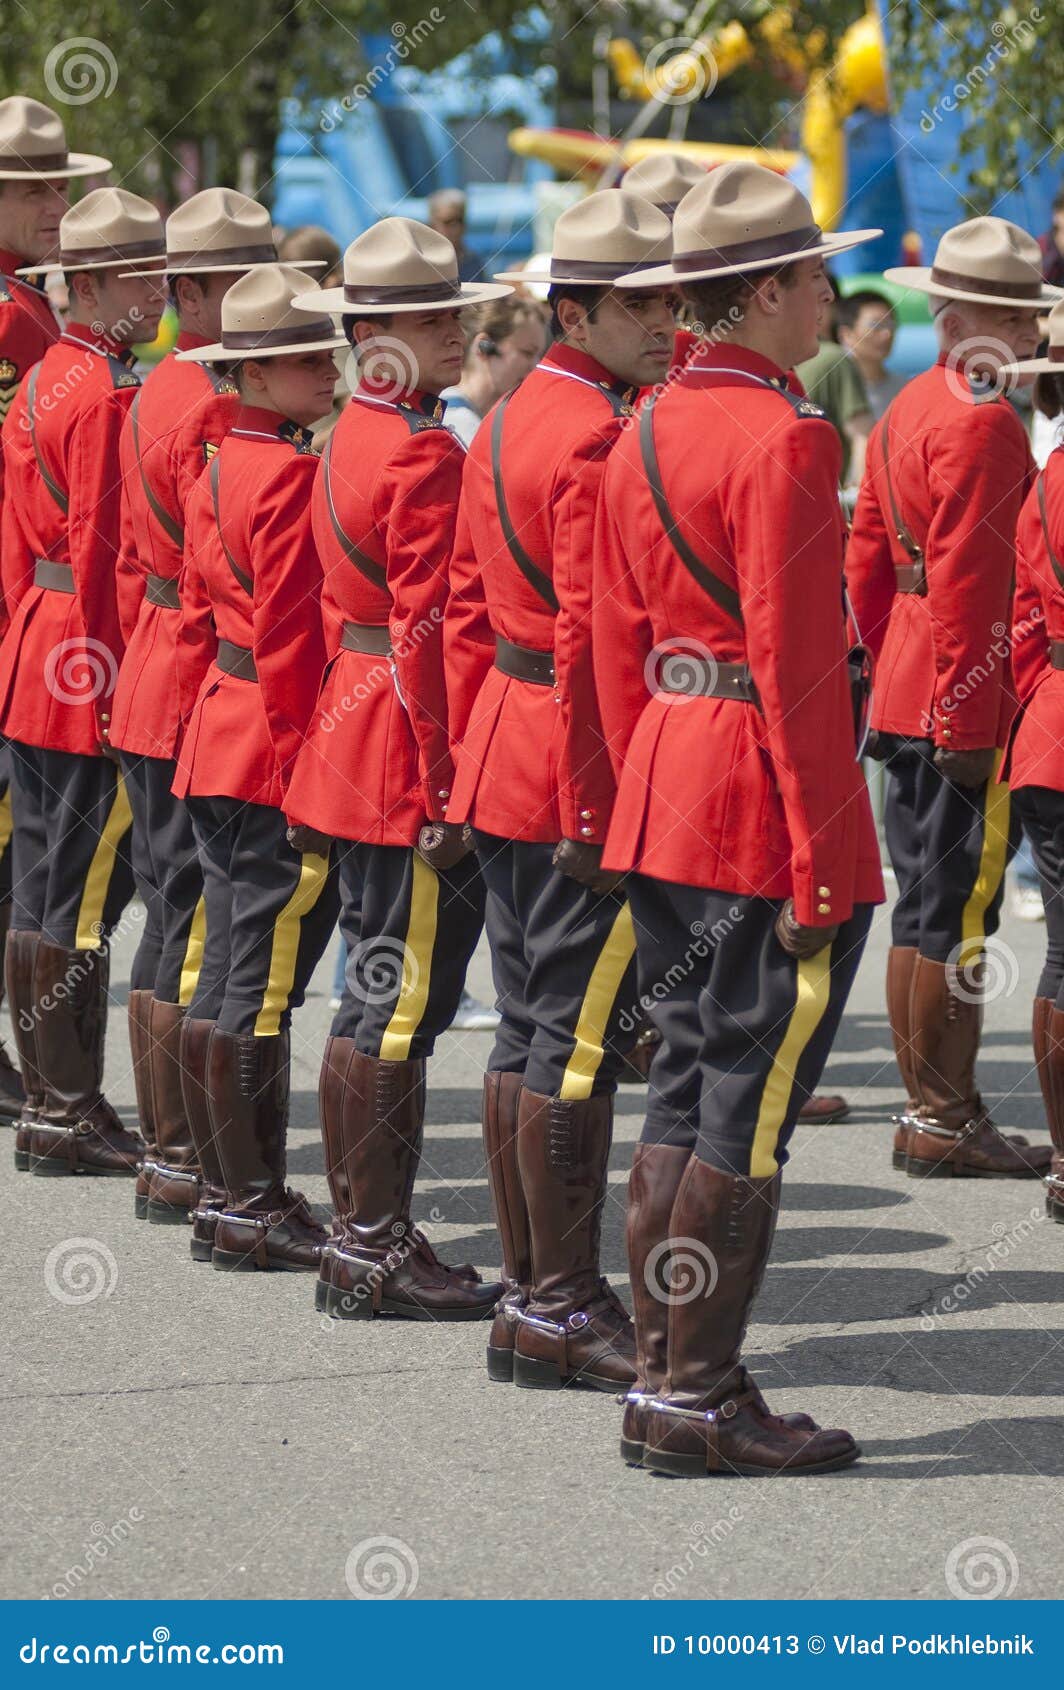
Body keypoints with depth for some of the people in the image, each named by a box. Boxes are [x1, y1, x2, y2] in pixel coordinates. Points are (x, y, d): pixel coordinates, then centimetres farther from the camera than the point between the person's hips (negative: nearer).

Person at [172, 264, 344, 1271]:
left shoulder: (219, 470, 13)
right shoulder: (295, 477, -16)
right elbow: (292, 636, -19)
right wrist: (307, 764, -16)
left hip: (217, 741, 10)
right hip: (280, 763, -10)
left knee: (225, 978, 13)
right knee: (264, 987, -5)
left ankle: (225, 1197, 19)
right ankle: (254, 1208, -1)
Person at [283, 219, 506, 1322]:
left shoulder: (355, 436, 13)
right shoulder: (426, 456, -17)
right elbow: (429, 632, -21)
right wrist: (448, 788, -19)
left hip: (353, 718, 10)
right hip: (411, 759, -10)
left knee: (380, 991, 15)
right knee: (400, 1001, -6)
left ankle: (362, 1238, 21)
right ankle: (372, 1252, -2)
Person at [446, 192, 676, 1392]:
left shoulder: (508, 423, 13)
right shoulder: (605, 440, -17)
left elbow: (467, 604, 17)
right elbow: (594, 638, -20)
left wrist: (474, 758, 21)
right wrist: (600, 809, -18)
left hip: (502, 765, 10)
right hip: (586, 780, -10)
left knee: (531, 1030, 13)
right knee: (582, 1035, -5)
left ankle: (526, 1294, 19)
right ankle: (564, 1308, -2)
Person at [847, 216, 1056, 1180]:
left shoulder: (909, 409, 15)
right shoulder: (983, 423, -15)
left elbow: (867, 558, 19)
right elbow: (968, 580, -20)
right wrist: (969, 720, -20)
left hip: (906, 695, 10)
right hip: (968, 703, -10)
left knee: (923, 908, 13)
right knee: (960, 913, -5)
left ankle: (924, 1114, 19)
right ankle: (949, 1121, -1)